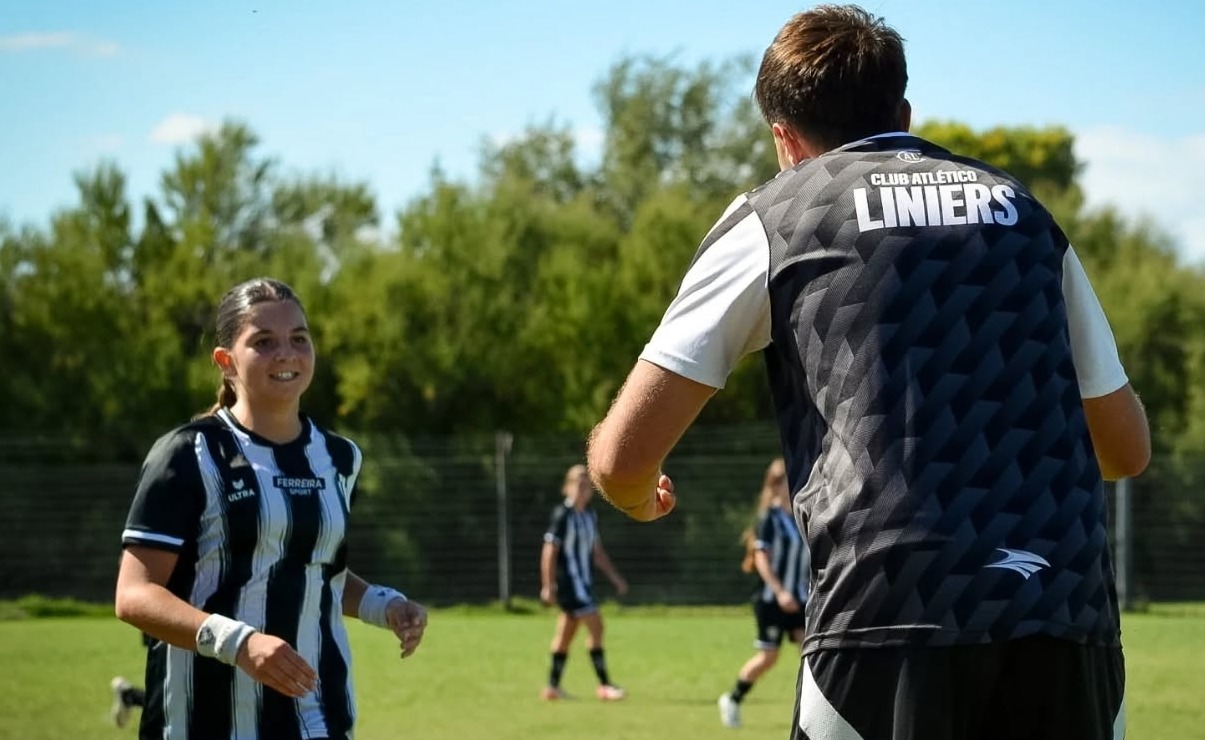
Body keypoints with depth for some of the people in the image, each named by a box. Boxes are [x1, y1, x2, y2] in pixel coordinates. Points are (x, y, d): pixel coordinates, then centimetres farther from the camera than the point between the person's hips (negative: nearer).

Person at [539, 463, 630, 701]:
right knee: (595, 625, -13)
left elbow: (597, 552, 20)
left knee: (566, 631, 11)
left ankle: (553, 686, 17)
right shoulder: (562, 514, -12)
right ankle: (604, 685, -12)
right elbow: (549, 551, -13)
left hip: (583, 581, 8)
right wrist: (548, 586, -16)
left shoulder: (590, 516, 11)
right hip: (567, 580, -8)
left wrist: (615, 577, 15)